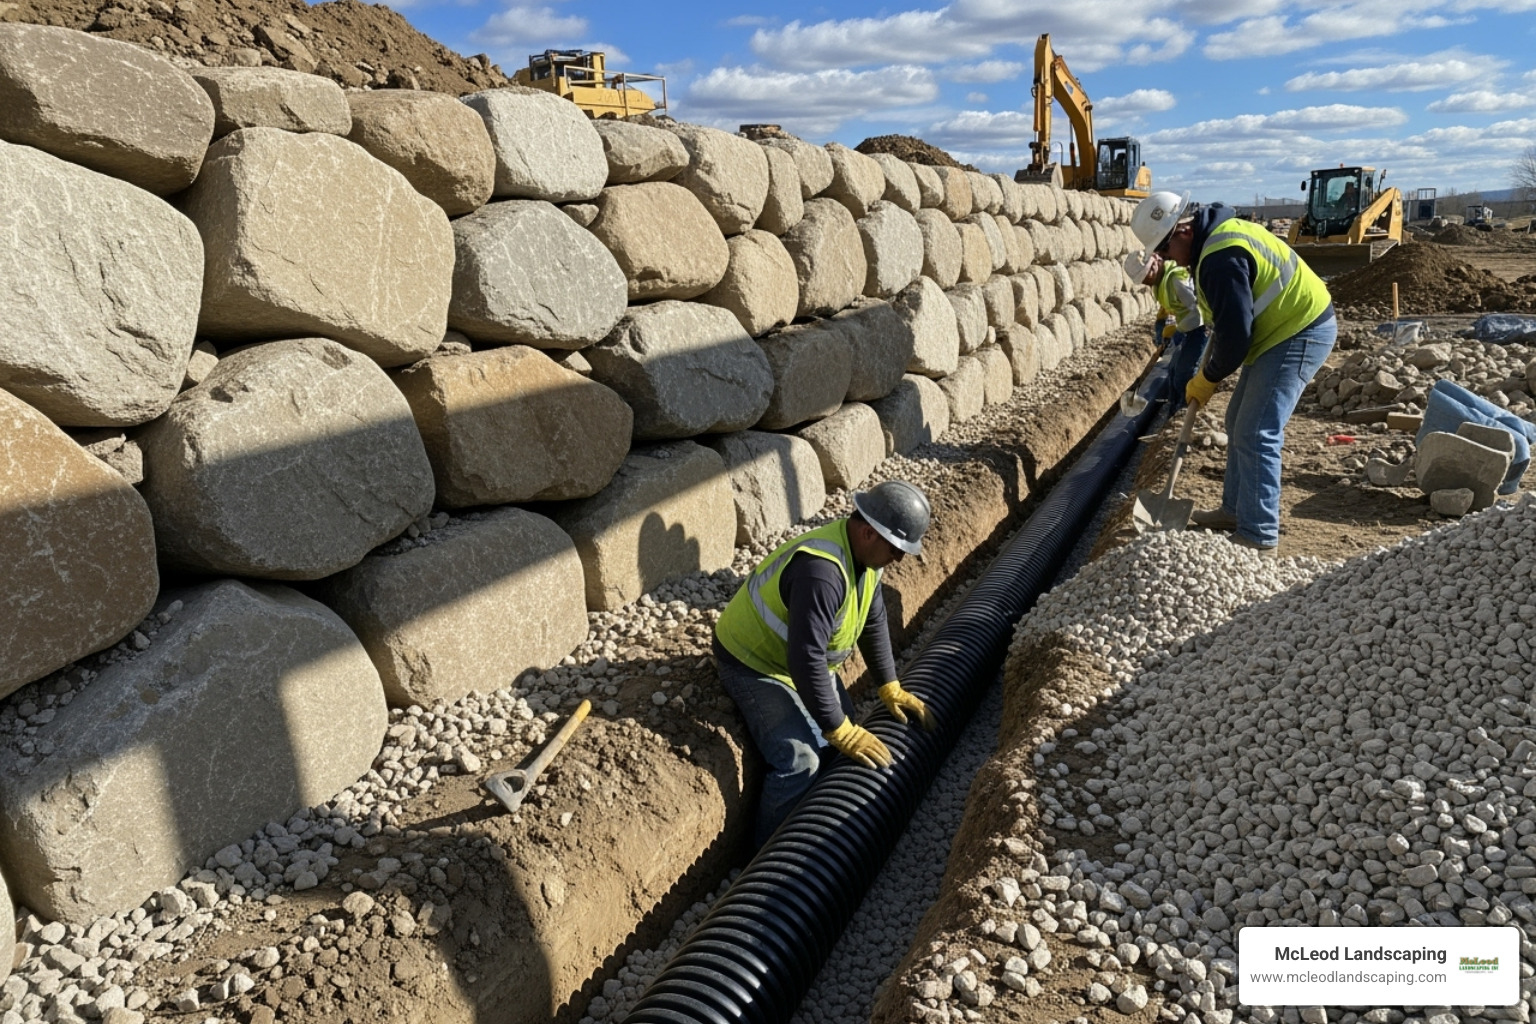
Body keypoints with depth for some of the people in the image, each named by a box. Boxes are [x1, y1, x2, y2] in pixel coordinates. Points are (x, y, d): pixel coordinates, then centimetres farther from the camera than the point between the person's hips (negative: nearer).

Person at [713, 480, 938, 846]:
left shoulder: (864, 553, -7)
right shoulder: (821, 570, -38)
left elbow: (874, 621, 6)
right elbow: (805, 660, -38)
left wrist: (891, 688, 4)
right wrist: (841, 731, -31)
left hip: (807, 660, 10)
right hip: (753, 662, -9)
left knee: (846, 734, 6)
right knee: (800, 760, -20)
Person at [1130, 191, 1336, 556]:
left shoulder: (1221, 258, -25)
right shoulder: (1217, 237, 9)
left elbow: (1235, 333, -24)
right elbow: (1225, 320, 17)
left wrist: (1208, 378, -9)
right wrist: (1208, 370, 12)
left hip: (1298, 334, -11)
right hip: (1284, 331, 11)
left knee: (1256, 436, -11)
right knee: (1239, 423, 17)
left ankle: (1259, 536, -4)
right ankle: (1236, 509, 29)